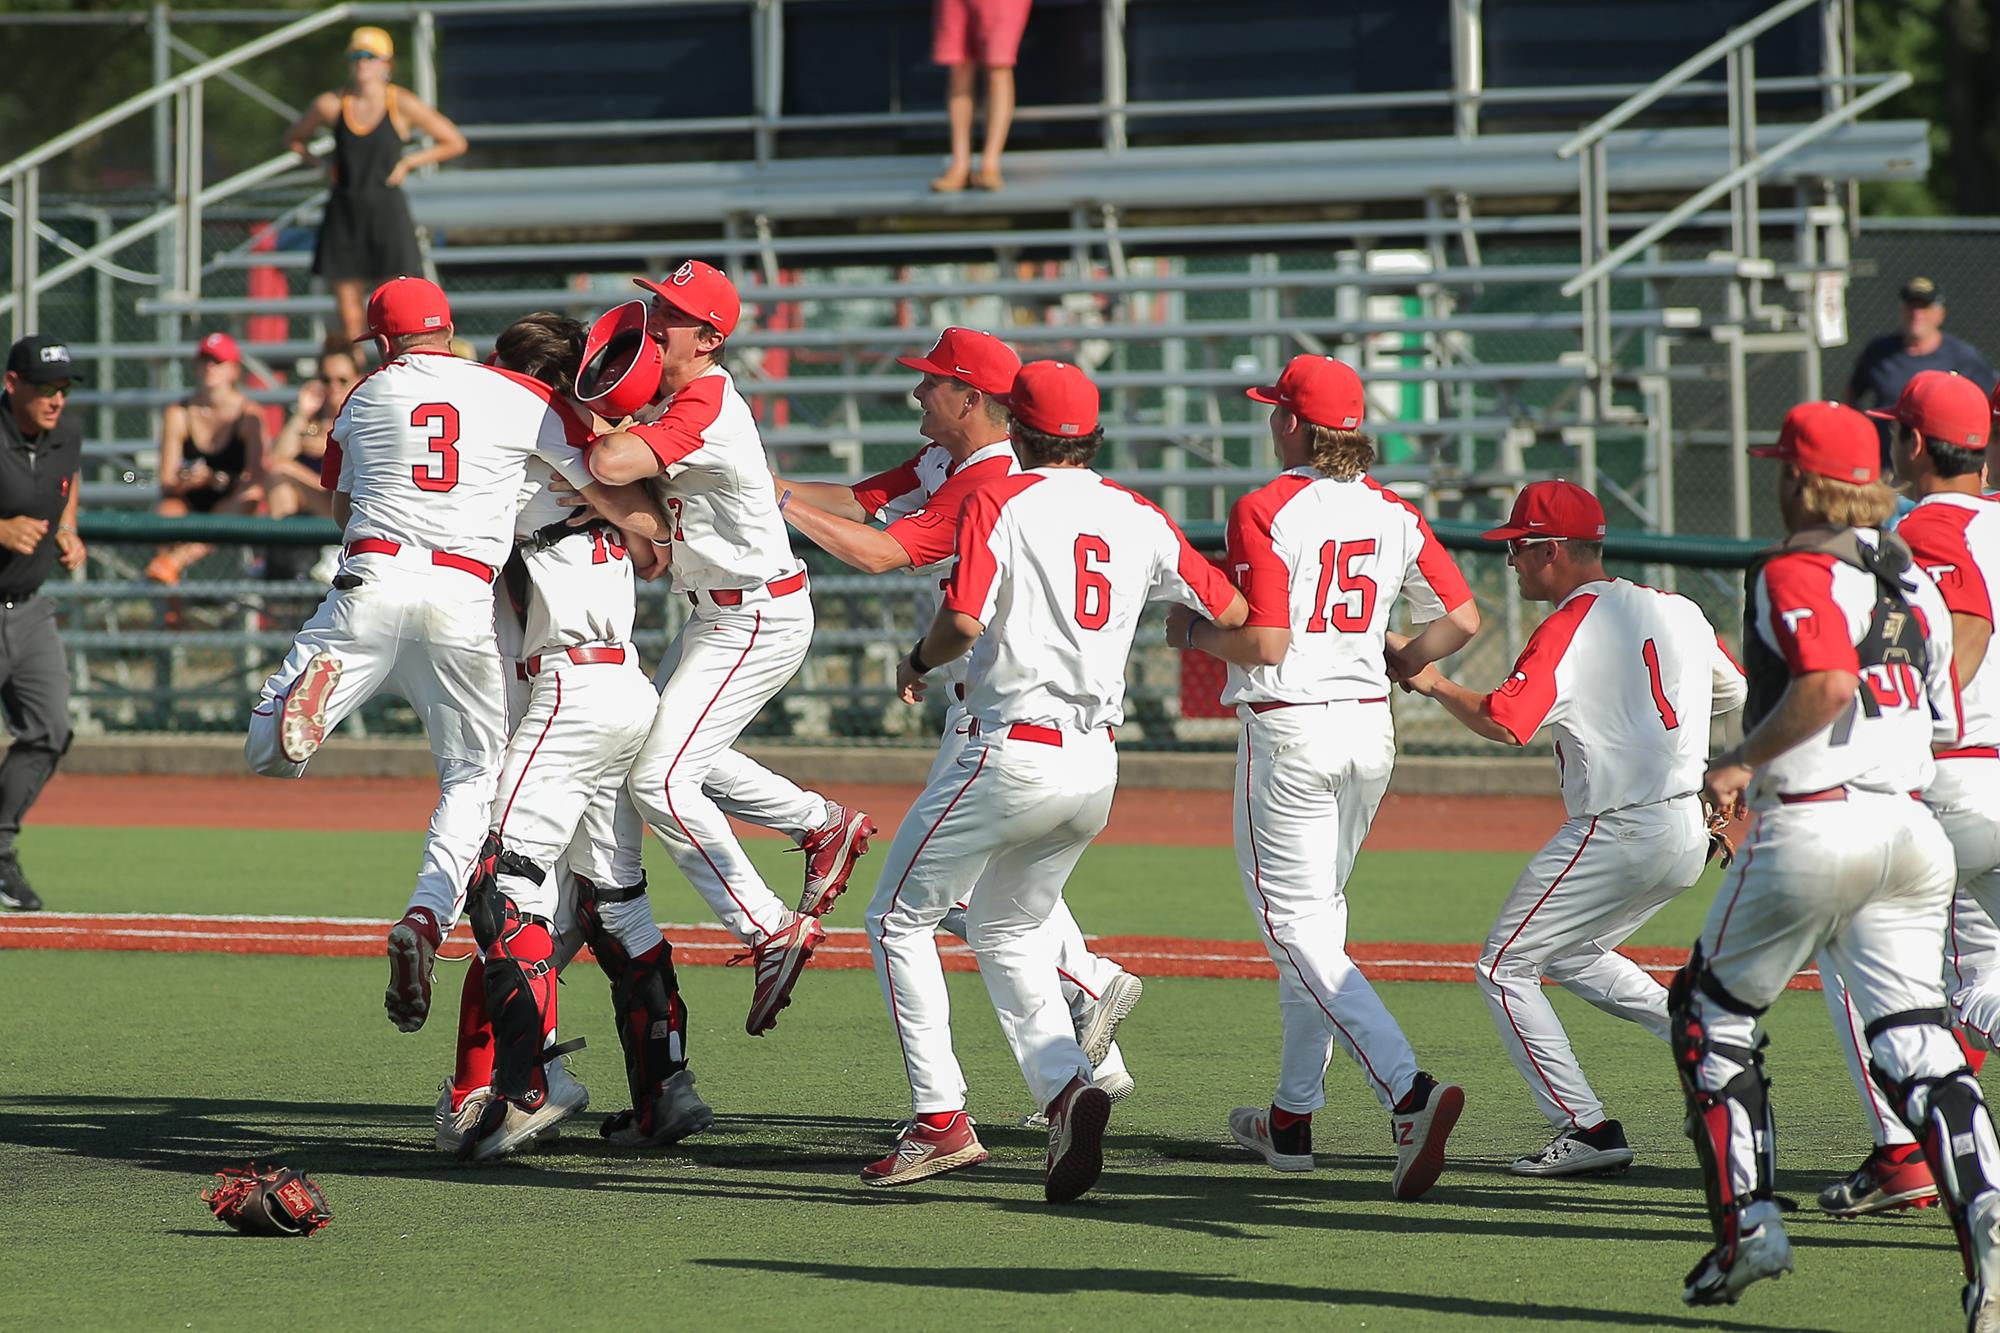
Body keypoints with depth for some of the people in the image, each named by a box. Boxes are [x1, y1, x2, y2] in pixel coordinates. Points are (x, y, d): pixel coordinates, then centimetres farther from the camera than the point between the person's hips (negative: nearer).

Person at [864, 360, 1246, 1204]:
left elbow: (963, 621, -20)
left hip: (1013, 752, -6)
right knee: (1009, 931, 22)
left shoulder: (998, 502, -8)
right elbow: (1231, 611, 11)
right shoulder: (1140, 519, 8)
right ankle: (1065, 1087, -2)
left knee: (900, 919, 7)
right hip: (1096, 764, 6)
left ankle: (940, 1120, -2)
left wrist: (919, 661, 1)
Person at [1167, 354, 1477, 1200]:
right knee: (1318, 911, 20)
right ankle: (1293, 1118, 26)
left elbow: (1265, 642, -19)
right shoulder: (1393, 514, 5)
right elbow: (1461, 619, 3)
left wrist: (1191, 633, -1)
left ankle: (1410, 1091, -24)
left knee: (1294, 924, -5)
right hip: (1370, 728, 7)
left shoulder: (1264, 512, -13)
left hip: (1288, 731, -7)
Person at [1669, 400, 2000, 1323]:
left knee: (1710, 1014, 13)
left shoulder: (1793, 573, -9)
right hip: (1911, 825, 6)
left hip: (1811, 827, -6)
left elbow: (1829, 684, -25)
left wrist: (1745, 761, -15)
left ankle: (1747, 1226, 9)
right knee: (1912, 1039, 1)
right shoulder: (1916, 581, 15)